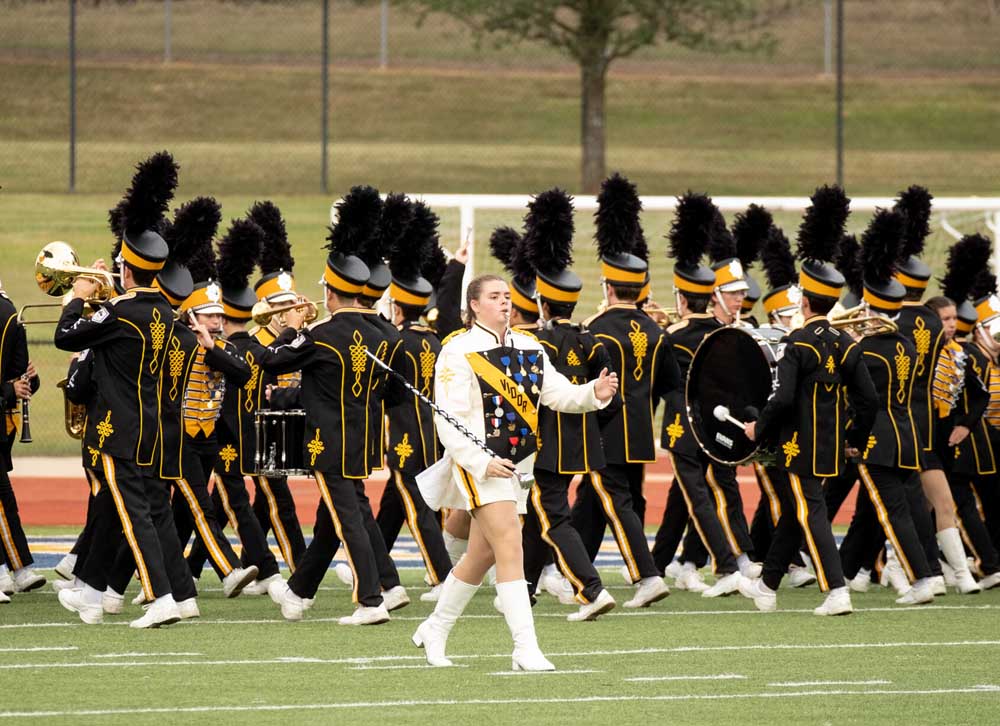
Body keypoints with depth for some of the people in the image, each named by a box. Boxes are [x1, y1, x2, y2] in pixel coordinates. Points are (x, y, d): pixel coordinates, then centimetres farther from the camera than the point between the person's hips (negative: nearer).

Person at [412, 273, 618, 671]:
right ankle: (525, 649, -19)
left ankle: (434, 631, 32)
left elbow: (559, 393, 2)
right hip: (479, 463, -7)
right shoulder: (458, 352, -10)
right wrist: (481, 463, -22)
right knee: (510, 546, -16)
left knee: (481, 555, 15)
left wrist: (595, 392, -18)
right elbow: (448, 419, -14)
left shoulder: (529, 349, 11)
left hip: (516, 464, 7)